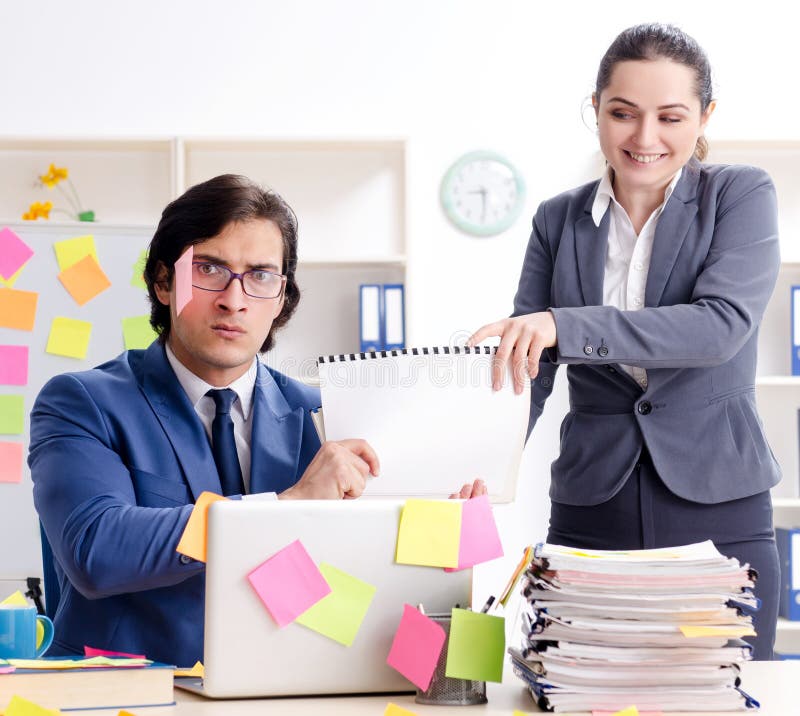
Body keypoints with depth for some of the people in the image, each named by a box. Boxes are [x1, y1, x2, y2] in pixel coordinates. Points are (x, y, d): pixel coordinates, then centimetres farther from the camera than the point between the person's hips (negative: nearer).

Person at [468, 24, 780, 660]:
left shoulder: (741, 195, 0)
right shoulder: (559, 220, 8)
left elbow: (723, 324, -17)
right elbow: (525, 368, 6)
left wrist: (565, 326, -29)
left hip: (717, 512, -2)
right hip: (591, 511, 2)